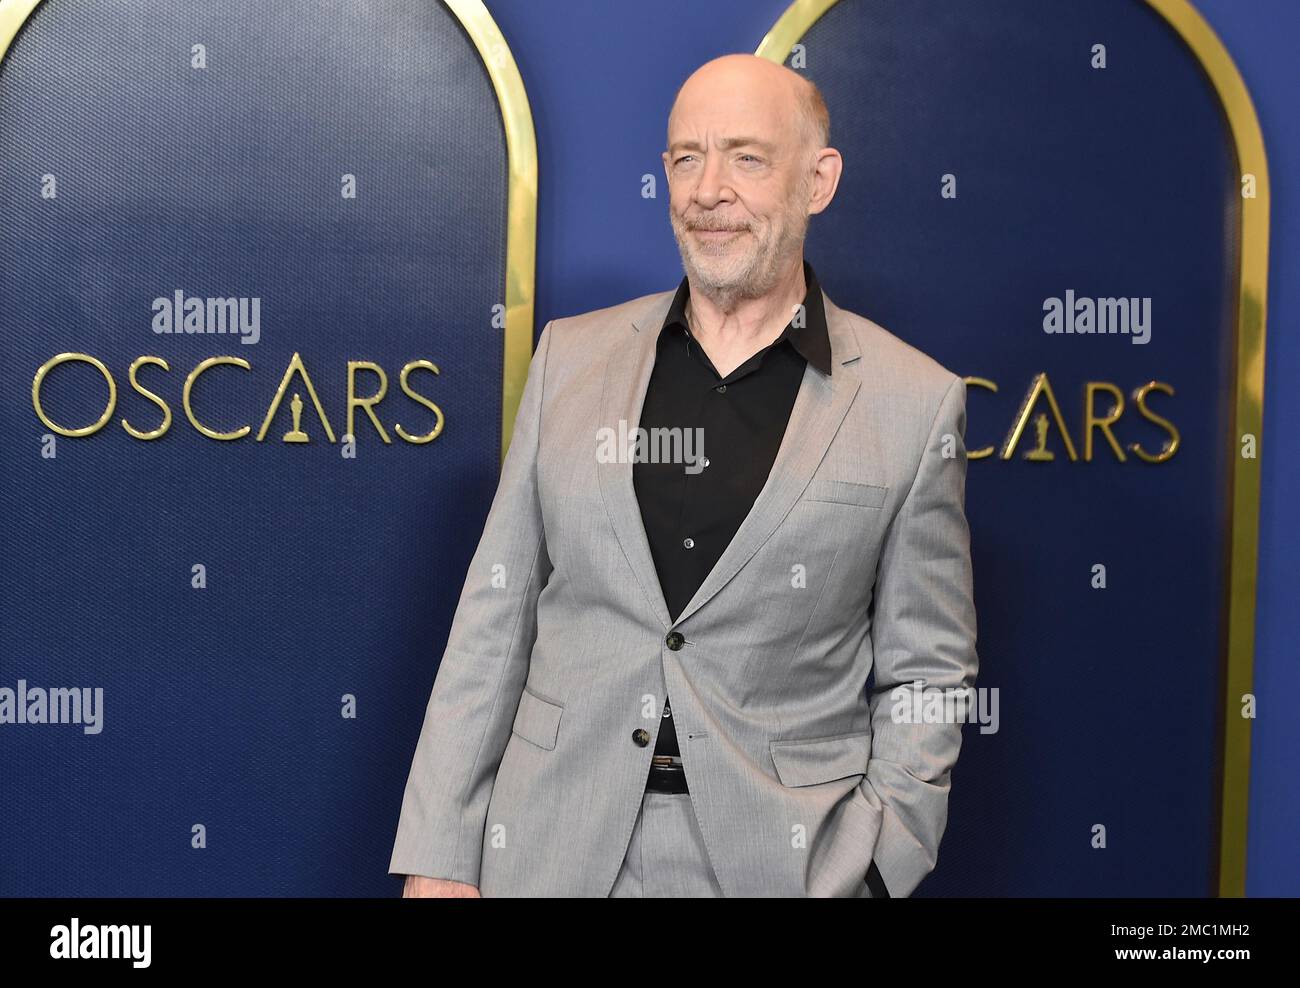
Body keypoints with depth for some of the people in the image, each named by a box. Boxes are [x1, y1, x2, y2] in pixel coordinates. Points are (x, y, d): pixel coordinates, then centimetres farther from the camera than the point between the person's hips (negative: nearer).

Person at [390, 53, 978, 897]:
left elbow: (925, 674, -1)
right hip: (556, 852, 2)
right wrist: (440, 856, 0)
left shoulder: (916, 404, -5)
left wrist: (867, 868, -10)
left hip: (780, 859, -2)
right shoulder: (571, 357, 2)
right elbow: (497, 612, 2)